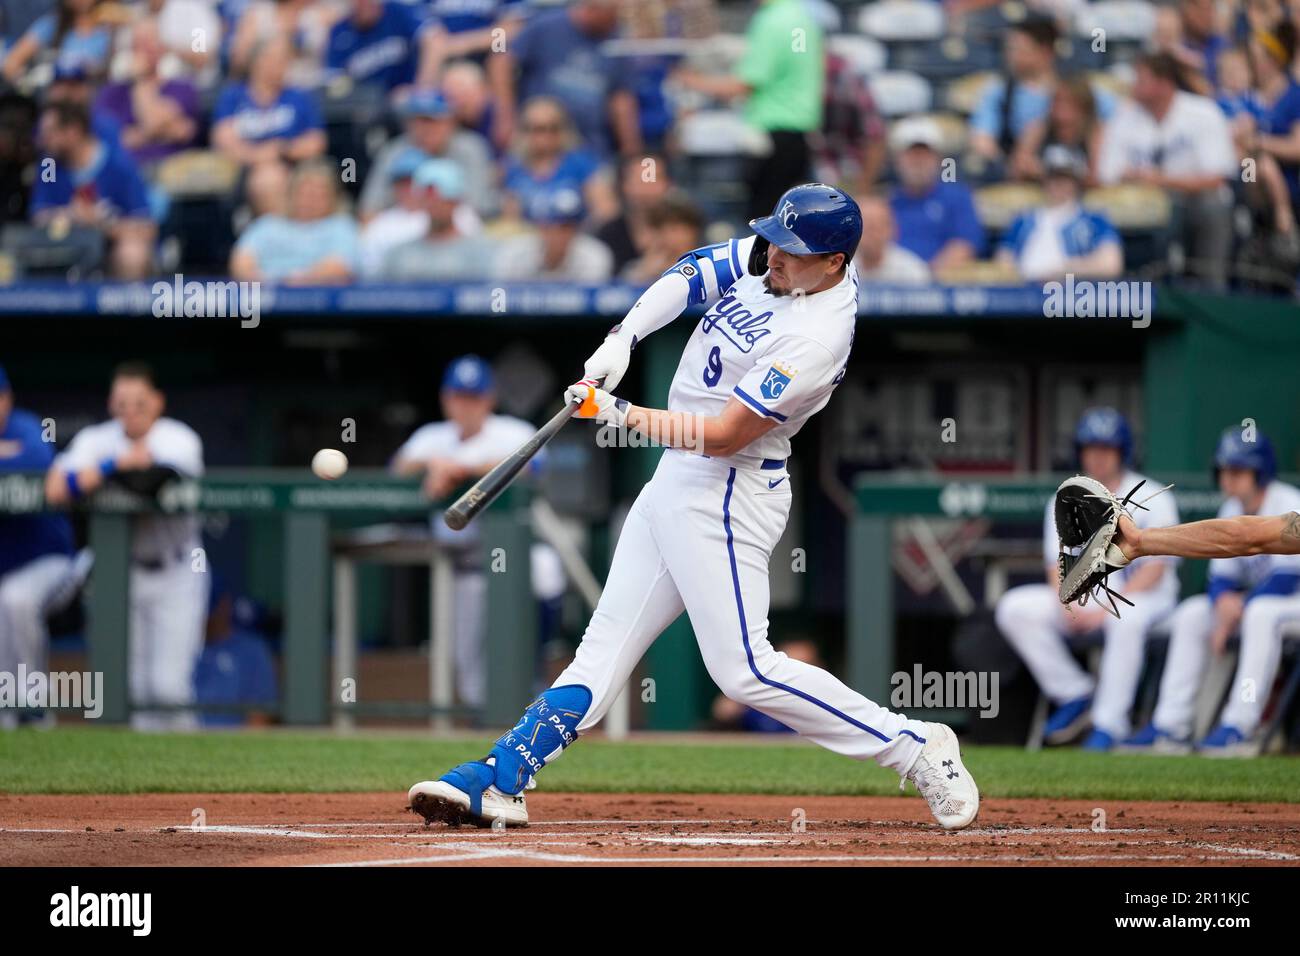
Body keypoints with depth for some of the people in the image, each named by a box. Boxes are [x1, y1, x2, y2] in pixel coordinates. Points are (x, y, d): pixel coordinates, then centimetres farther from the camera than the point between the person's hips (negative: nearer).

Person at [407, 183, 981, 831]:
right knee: (606, 643, 8)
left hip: (727, 492, -9)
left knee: (743, 670, -12)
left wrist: (620, 414, -19)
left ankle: (915, 748, -4)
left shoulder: (818, 337, -24)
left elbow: (722, 436, -23)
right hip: (678, 480, 9)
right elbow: (686, 279, 4)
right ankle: (498, 782, 8)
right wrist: (621, 340, -13)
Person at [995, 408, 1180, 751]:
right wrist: (1067, 604, -17)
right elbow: (1058, 564, 5)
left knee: (1127, 619, -41)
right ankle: (1075, 694, -12)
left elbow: (1154, 569, -12)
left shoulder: (1154, 500, -5)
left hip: (1143, 596, -5)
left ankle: (1110, 722, -34)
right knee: (1014, 608, -16)